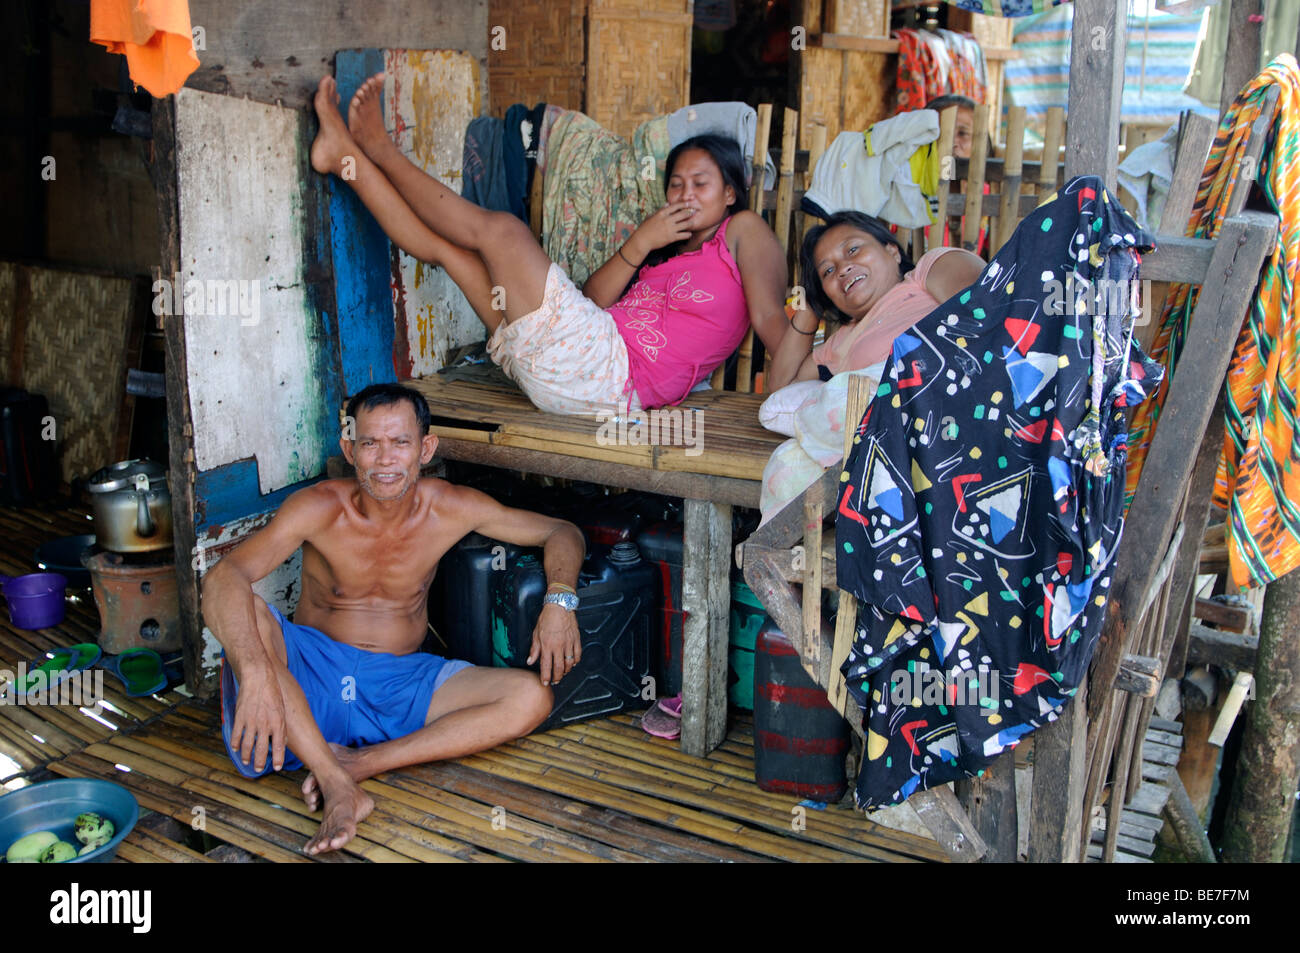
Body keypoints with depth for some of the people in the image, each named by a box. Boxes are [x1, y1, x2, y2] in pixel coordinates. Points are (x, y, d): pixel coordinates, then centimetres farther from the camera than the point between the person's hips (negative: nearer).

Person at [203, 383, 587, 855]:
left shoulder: (451, 508, -5)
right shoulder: (320, 508, -13)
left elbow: (561, 532, 4)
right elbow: (222, 578, -28)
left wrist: (558, 599, -17)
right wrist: (256, 673, -46)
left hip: (401, 684, 2)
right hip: (312, 674, -2)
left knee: (531, 699, -20)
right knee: (245, 614, -32)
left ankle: (360, 763, -25)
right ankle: (340, 788, -37)